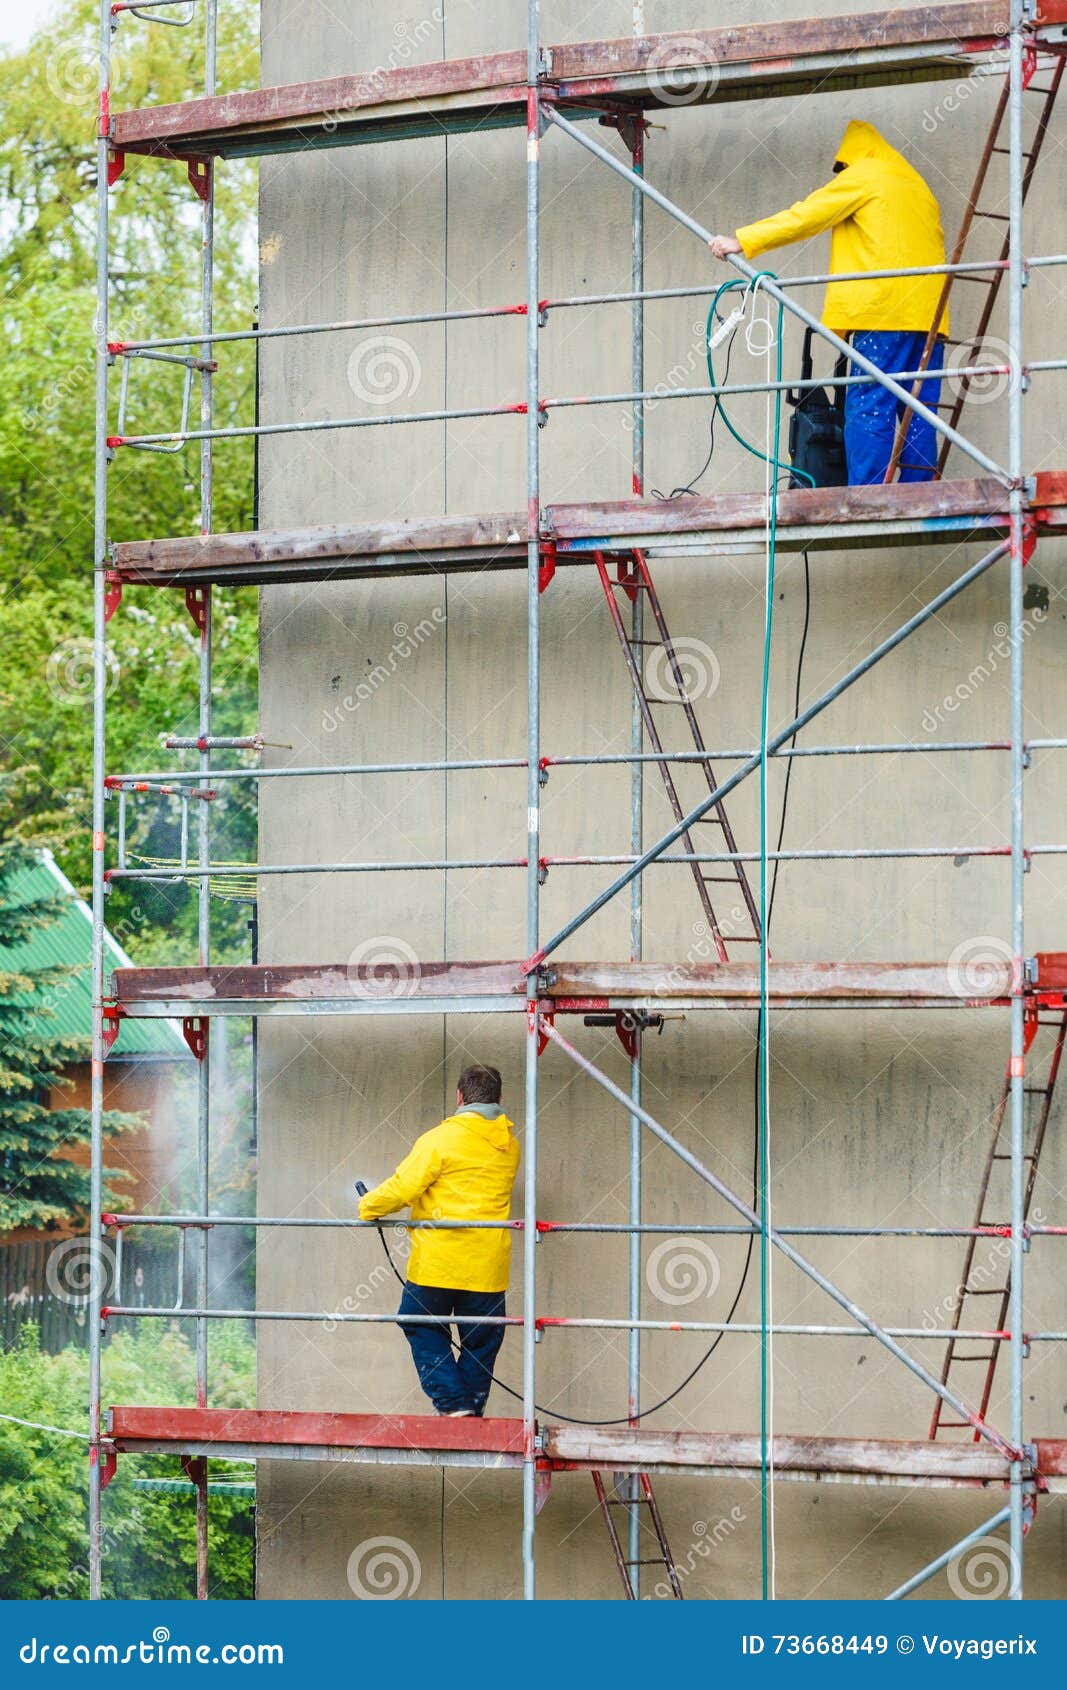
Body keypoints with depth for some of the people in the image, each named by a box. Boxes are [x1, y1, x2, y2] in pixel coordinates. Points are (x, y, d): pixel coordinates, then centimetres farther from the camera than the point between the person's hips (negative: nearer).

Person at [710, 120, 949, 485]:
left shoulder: (861, 176, 5)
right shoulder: (917, 185, 27)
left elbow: (806, 216, 1)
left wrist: (744, 241, 4)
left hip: (885, 314, -7)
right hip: (929, 314, 7)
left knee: (868, 408, -11)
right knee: (919, 415, 3)